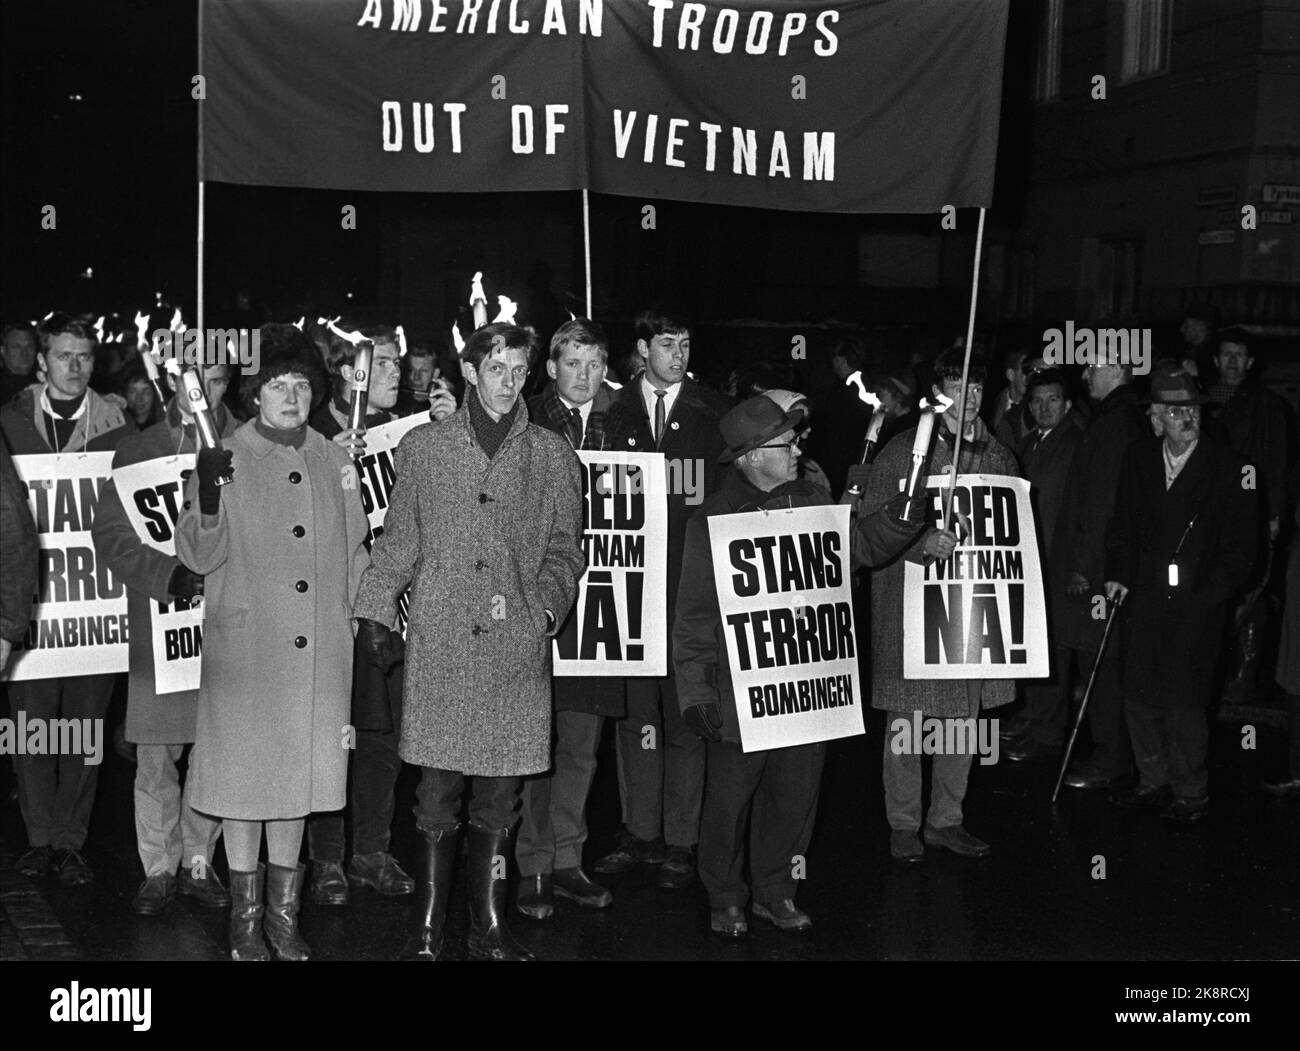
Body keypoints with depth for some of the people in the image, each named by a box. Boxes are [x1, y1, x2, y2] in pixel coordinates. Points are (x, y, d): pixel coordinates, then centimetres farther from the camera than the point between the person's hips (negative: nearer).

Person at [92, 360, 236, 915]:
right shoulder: (136, 451, 7)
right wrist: (169, 575, -13)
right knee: (155, 755, 3)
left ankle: (198, 861, 18)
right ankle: (158, 867, 16)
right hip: (158, 624, 0)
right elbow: (112, 535, 1)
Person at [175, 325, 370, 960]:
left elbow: (353, 552, 18)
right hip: (244, 648, -3)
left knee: (300, 772, 8)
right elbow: (199, 555, -7)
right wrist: (207, 499, -23)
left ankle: (283, 911, 19)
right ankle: (246, 914, 13)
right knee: (243, 773, 1)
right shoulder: (226, 460, -2)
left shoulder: (333, 463, 10)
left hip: (318, 649, 3)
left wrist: (362, 618, 12)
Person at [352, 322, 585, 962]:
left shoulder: (552, 455, 11)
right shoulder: (422, 447, 10)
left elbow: (564, 548, 12)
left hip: (517, 645, 1)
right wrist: (375, 613, 6)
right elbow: (397, 542, 12)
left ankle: (489, 926, 15)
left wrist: (546, 604, -3)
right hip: (439, 642, -1)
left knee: (499, 792, 5)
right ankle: (428, 923, 8)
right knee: (437, 788, -1)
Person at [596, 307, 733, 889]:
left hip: (693, 578, -2)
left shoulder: (715, 412, 5)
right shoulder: (617, 411, 8)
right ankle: (639, 831, 17)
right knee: (635, 706, 6)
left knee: (684, 709, 0)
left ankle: (679, 841, 8)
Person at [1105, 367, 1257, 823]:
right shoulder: (1138, 459, 8)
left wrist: (1214, 591, -10)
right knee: (1138, 695, 9)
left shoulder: (1227, 467, -4)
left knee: (1184, 701, -3)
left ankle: (1190, 793, 12)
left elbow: (1240, 542, -3)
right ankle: (1153, 782, 24)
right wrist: (1117, 574, 5)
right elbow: (1122, 525, 16)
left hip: (1197, 602, -4)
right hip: (1142, 598, 4)